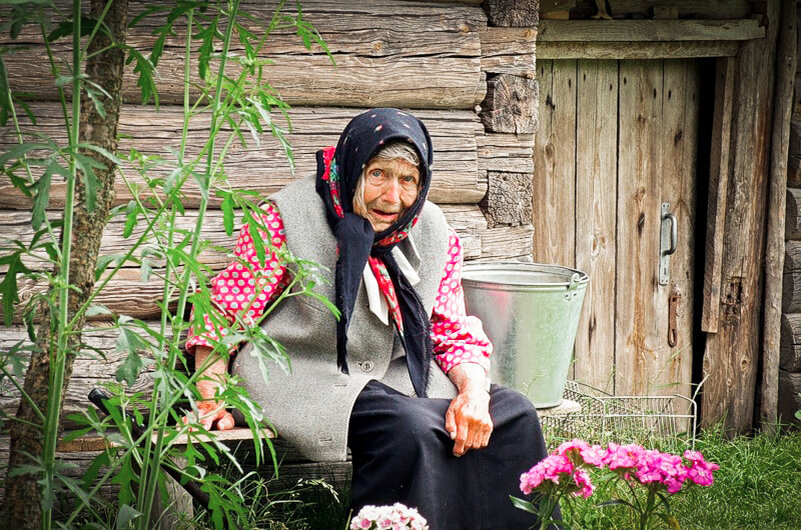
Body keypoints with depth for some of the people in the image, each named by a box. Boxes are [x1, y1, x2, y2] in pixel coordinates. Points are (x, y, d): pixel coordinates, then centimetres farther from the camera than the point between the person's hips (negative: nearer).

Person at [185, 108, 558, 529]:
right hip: (302, 378, -5)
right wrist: (211, 399, -15)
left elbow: (456, 335, 8)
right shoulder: (289, 217, -10)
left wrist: (473, 392, -12)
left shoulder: (432, 233, 4)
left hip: (397, 377, 6)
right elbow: (222, 313, -5)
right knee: (409, 429, -32)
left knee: (512, 413, -15)